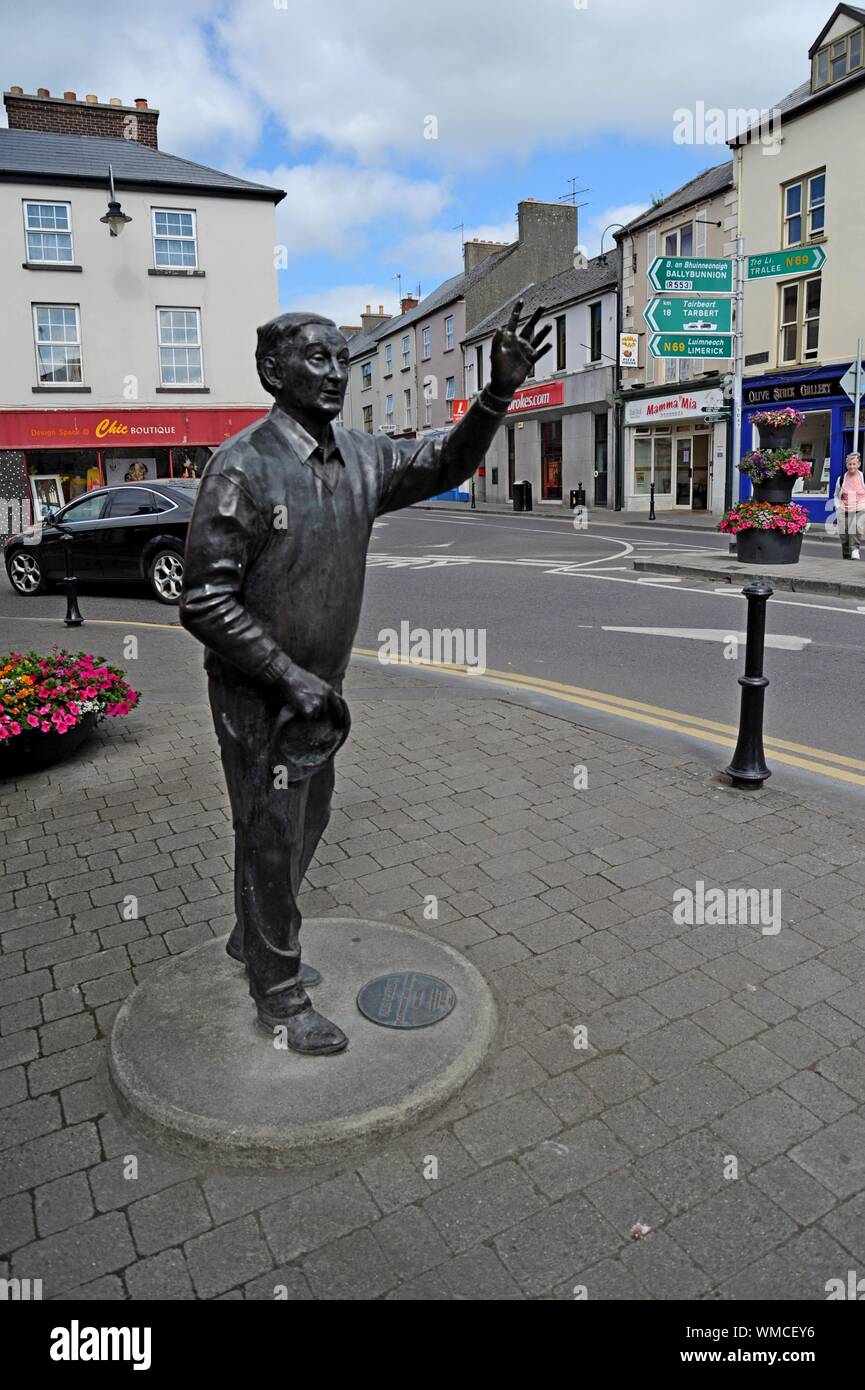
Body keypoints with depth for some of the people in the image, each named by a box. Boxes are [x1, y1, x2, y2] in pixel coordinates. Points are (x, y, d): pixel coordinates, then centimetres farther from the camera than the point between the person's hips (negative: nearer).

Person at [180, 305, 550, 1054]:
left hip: (320, 689, 7)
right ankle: (281, 992, 28)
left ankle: (254, 940, 47)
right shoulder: (242, 466, -19)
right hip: (260, 697, -7)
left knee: (304, 825, 22)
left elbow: (447, 462, 10)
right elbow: (205, 601, -20)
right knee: (272, 840, 7)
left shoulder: (360, 457, 1)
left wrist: (500, 391, -7)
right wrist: (291, 678, -22)